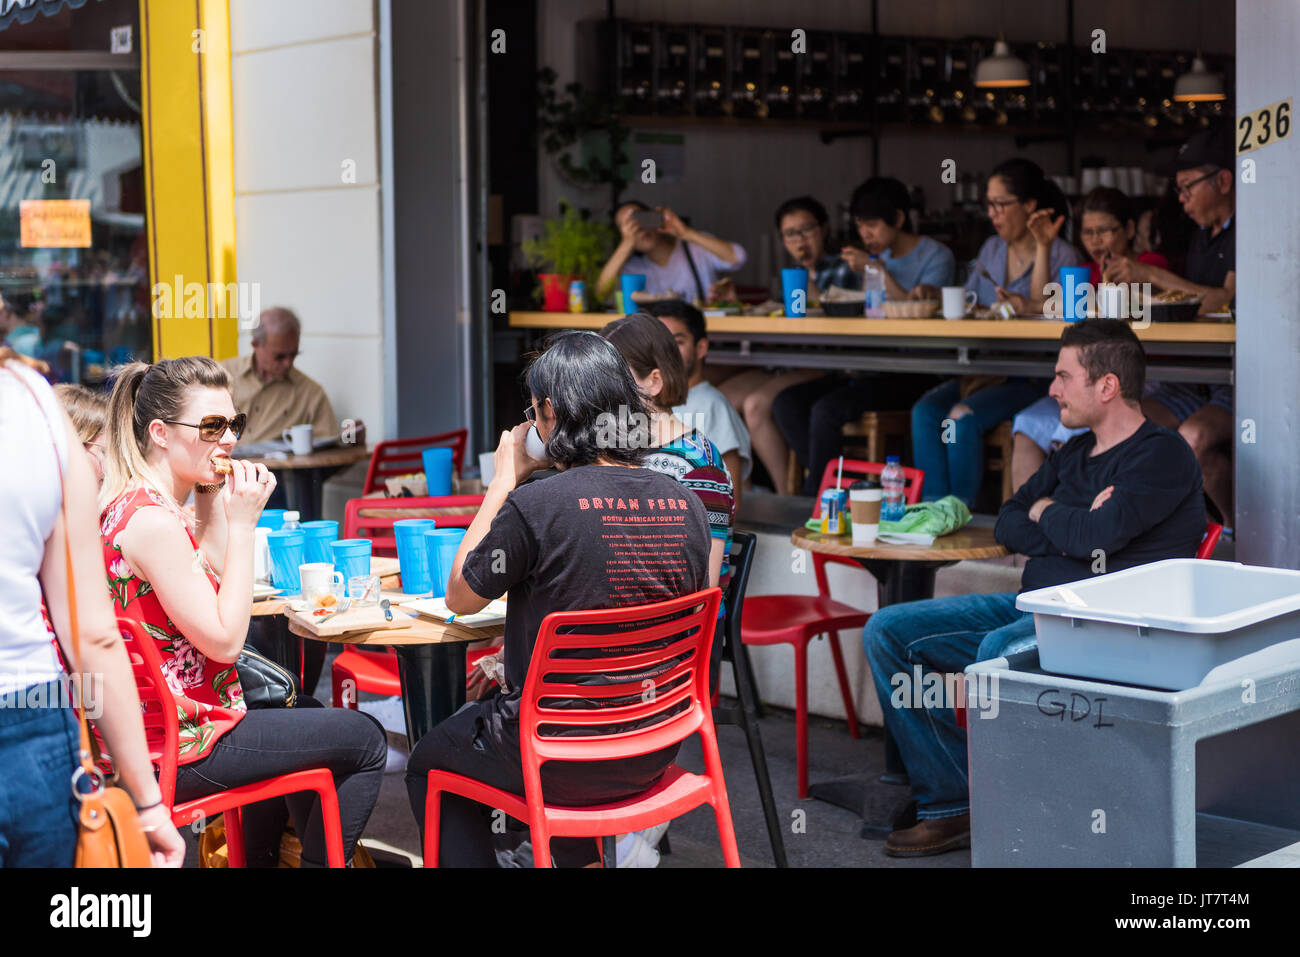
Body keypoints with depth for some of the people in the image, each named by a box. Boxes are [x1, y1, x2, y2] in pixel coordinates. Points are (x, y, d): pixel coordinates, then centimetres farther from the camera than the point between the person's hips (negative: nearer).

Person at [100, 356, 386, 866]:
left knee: (298, 707, 35)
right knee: (365, 740, 2)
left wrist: (212, 505, 0)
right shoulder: (152, 519, -25)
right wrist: (241, 524, -19)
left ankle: (261, 854, 43)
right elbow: (225, 640, -23)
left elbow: (212, 590, 11)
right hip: (177, 754, -10)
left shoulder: (126, 500, 6)